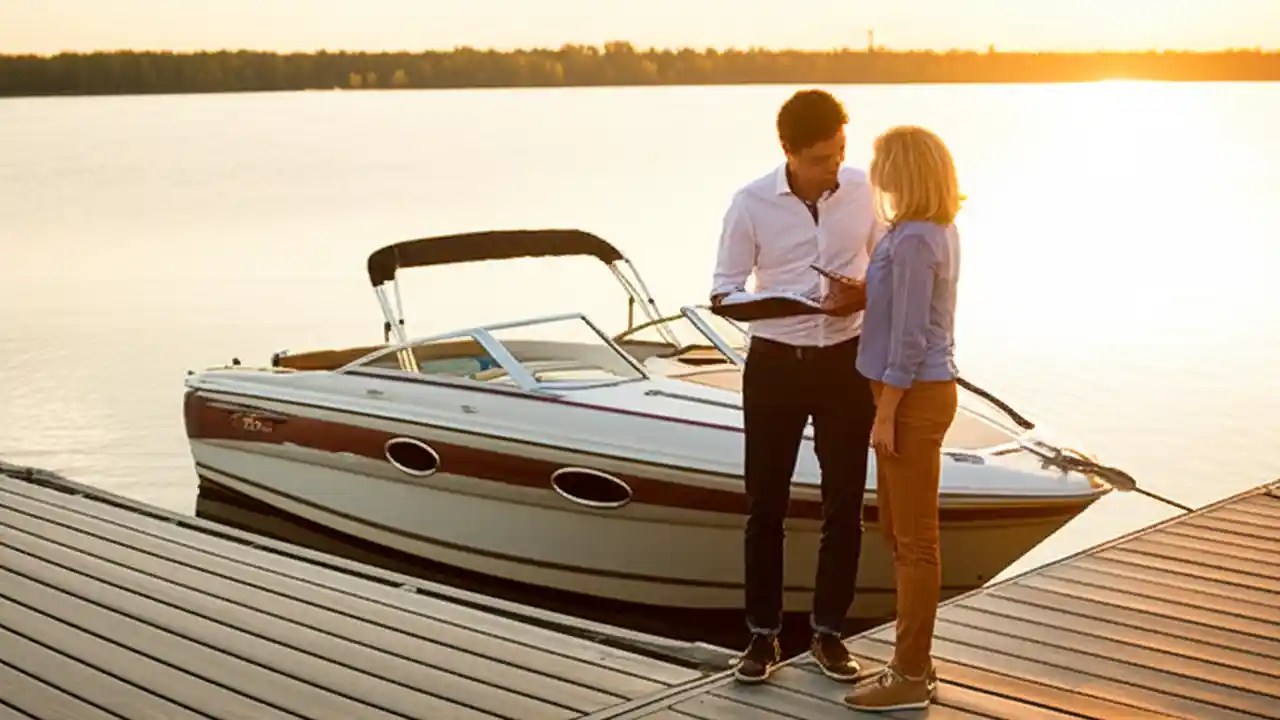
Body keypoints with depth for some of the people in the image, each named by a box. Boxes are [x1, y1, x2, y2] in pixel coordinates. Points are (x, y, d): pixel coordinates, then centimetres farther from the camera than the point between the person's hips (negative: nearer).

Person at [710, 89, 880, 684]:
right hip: (775, 364, -2)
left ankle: (828, 630, 21)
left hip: (845, 363, 2)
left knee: (844, 504, 6)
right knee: (765, 504, 4)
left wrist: (865, 294, -14)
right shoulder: (751, 203, -8)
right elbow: (723, 290, -5)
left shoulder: (863, 190, -2)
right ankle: (764, 633, 18)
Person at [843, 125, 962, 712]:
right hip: (919, 392, 10)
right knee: (896, 530, 16)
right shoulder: (937, 231, 10)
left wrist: (885, 417, -18)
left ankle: (910, 678, 9)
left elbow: (908, 338, -21)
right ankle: (912, 662, 25)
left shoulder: (914, 242, -20)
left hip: (913, 399, -10)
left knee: (915, 540, -1)